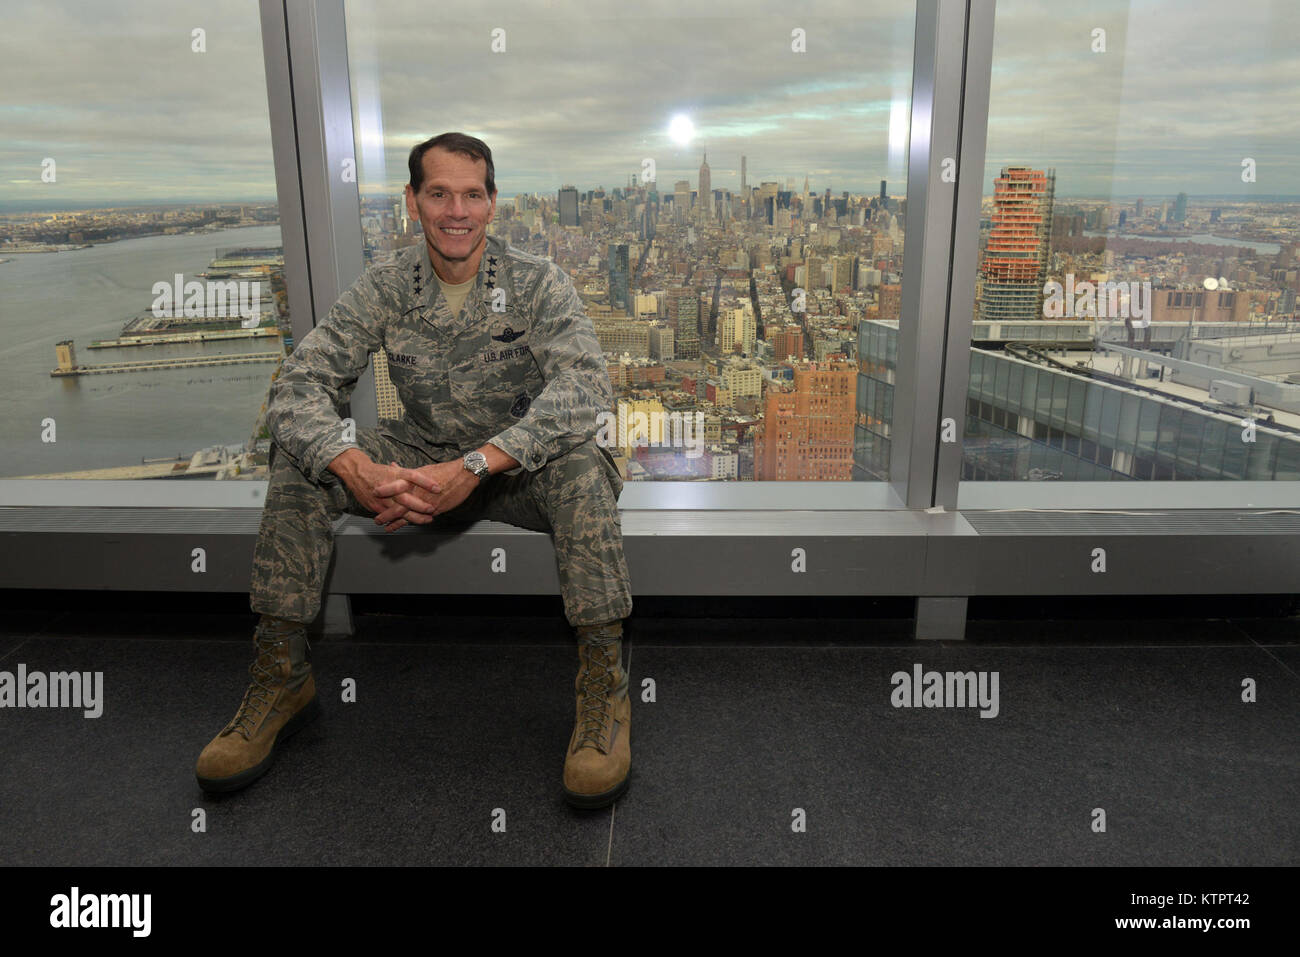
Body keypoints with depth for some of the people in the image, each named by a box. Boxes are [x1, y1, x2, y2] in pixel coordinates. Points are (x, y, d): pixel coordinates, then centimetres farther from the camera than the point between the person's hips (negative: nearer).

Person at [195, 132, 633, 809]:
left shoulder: (537, 283, -12)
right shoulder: (385, 288, -4)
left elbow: (584, 388, -29)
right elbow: (298, 386, -14)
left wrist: (474, 466, -40)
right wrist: (357, 471, -36)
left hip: (516, 469, -3)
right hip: (419, 462, 3)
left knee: (578, 462, -35)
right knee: (300, 453, -18)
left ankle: (603, 681, -27)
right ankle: (282, 675, -11)